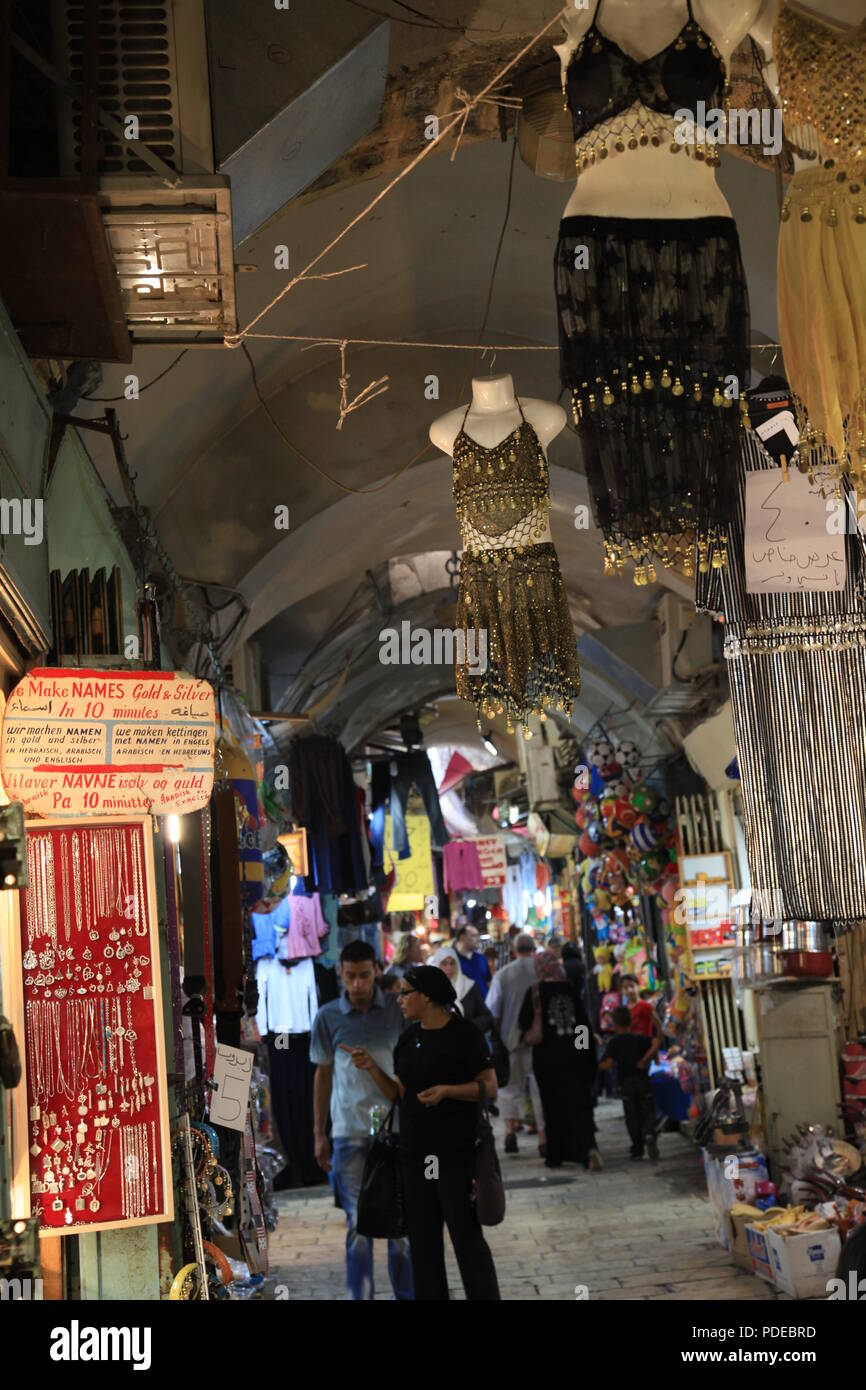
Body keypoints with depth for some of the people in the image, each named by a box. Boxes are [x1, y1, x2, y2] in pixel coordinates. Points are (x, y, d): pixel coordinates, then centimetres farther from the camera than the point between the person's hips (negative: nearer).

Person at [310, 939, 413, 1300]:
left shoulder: (399, 1009, -1)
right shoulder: (328, 1017, 1)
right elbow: (323, 1074, 9)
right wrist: (319, 1133, 9)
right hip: (349, 1133, 0)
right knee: (359, 1223, 3)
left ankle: (407, 1294, 19)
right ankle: (361, 1296, 11)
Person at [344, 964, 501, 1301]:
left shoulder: (463, 1033, -9)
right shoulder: (408, 1039, 10)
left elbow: (489, 1087, -10)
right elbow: (399, 1094, 12)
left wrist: (446, 1090, -22)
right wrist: (372, 1068, -3)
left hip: (456, 1154, -6)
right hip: (414, 1154, 6)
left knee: (467, 1238, -4)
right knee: (423, 1241, 11)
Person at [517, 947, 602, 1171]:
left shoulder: (534, 991, -9)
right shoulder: (571, 988, -1)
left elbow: (524, 1024, -6)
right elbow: (585, 1023, 2)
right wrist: (591, 1058, 8)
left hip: (547, 1055, -2)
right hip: (574, 1054, 2)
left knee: (553, 1105, 10)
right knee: (580, 1103, 4)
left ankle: (555, 1156, 14)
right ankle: (588, 1147, -17)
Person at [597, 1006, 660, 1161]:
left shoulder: (613, 1043, -2)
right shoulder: (639, 1038, 4)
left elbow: (607, 1064, -13)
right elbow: (656, 1043, -14)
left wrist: (596, 1067, 5)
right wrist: (645, 1060, -10)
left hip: (626, 1083, -1)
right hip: (642, 1079, 1)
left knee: (632, 1116, 8)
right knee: (648, 1112, 6)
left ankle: (637, 1150, 7)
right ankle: (649, 1134, -24)